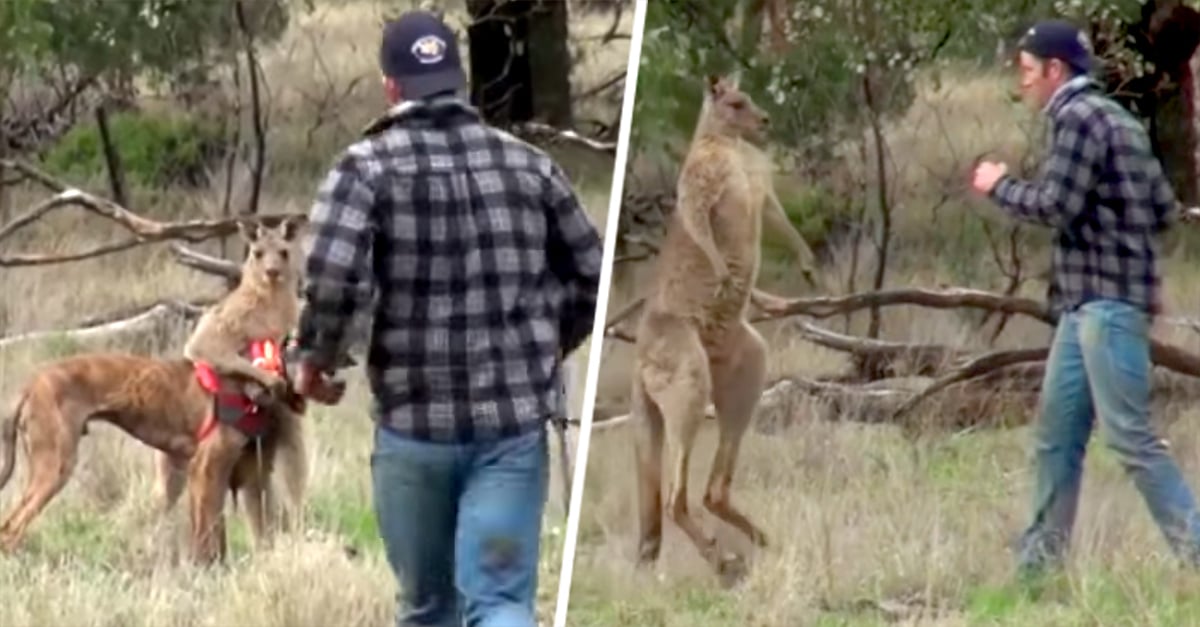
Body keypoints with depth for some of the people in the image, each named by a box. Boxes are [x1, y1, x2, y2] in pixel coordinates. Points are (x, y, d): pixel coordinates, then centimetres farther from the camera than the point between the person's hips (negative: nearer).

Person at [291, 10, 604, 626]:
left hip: (414, 420, -1)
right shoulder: (529, 164, 8)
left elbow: (333, 275, -18)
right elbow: (588, 276, 13)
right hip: (515, 420, 1)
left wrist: (315, 358, 0)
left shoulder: (369, 165, -4)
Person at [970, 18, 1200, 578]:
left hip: (1108, 301, -10)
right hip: (1086, 302, 10)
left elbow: (1056, 206, -17)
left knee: (1129, 436, -13)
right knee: (1056, 435, 12)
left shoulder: (1079, 117, -10)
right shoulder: (1115, 120, 19)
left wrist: (999, 186, -2)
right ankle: (1038, 563, 15)